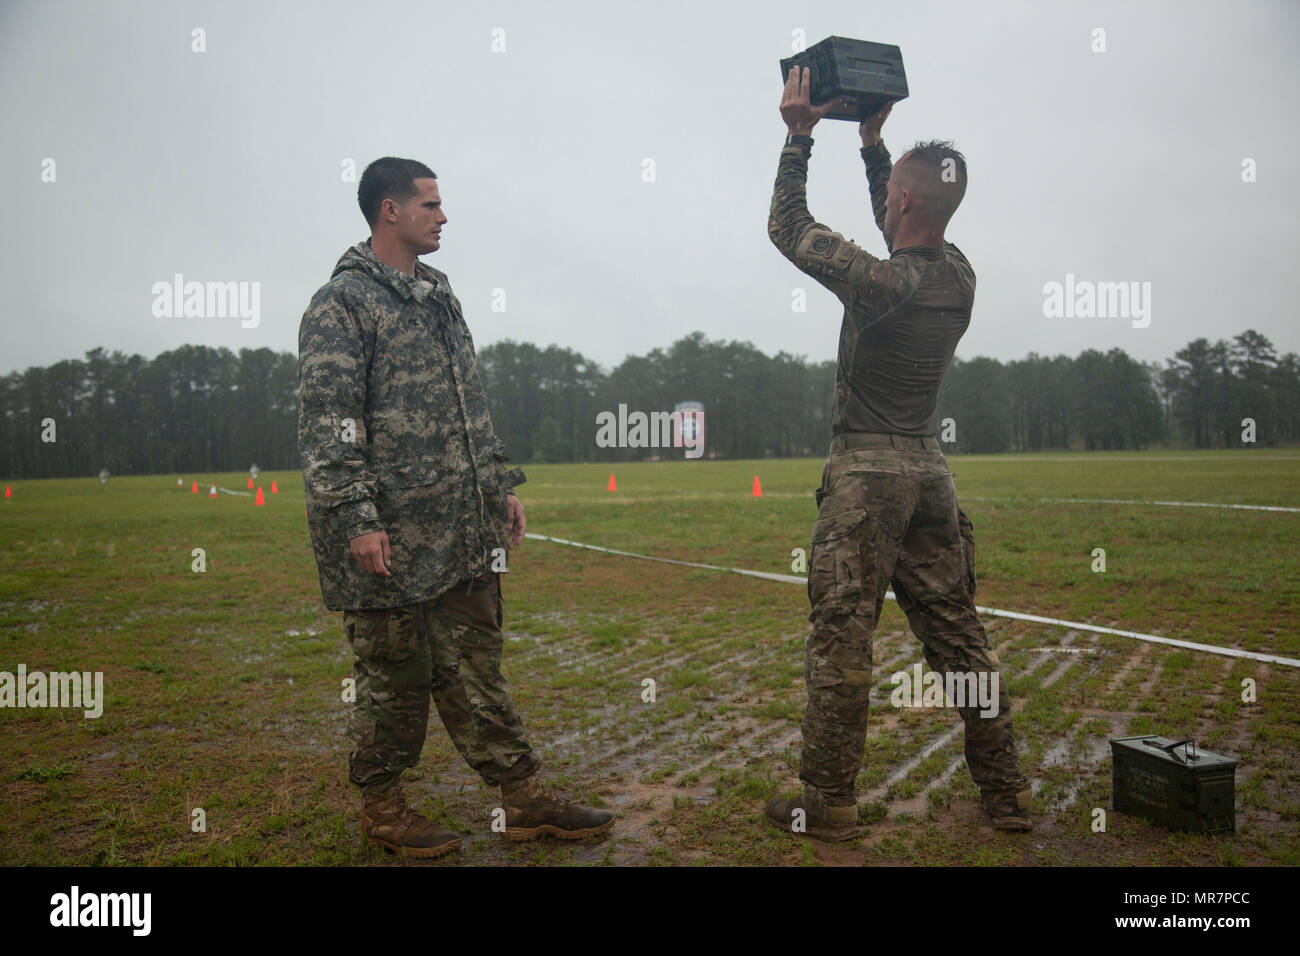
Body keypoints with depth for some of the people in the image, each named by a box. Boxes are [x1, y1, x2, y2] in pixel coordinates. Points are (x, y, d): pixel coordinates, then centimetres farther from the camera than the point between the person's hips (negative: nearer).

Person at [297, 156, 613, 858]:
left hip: (462, 535, 7)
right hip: (390, 539, -7)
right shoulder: (341, 305, -7)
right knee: (393, 674, 5)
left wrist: (500, 486, 18)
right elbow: (327, 424, -14)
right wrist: (355, 518, -21)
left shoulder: (439, 297, 18)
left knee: (475, 669, 13)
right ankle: (381, 806, 24)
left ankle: (525, 800, 19)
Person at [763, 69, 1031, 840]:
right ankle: (1008, 797, 19)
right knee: (959, 637, 12)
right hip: (930, 473, 7)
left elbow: (788, 229, -4)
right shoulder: (959, 275, 5)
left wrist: (799, 136, 2)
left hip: (867, 473, -7)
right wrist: (873, 142, 25)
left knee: (841, 641, 0)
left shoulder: (884, 282, -16)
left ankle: (828, 805, 8)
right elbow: (903, 237, 25)